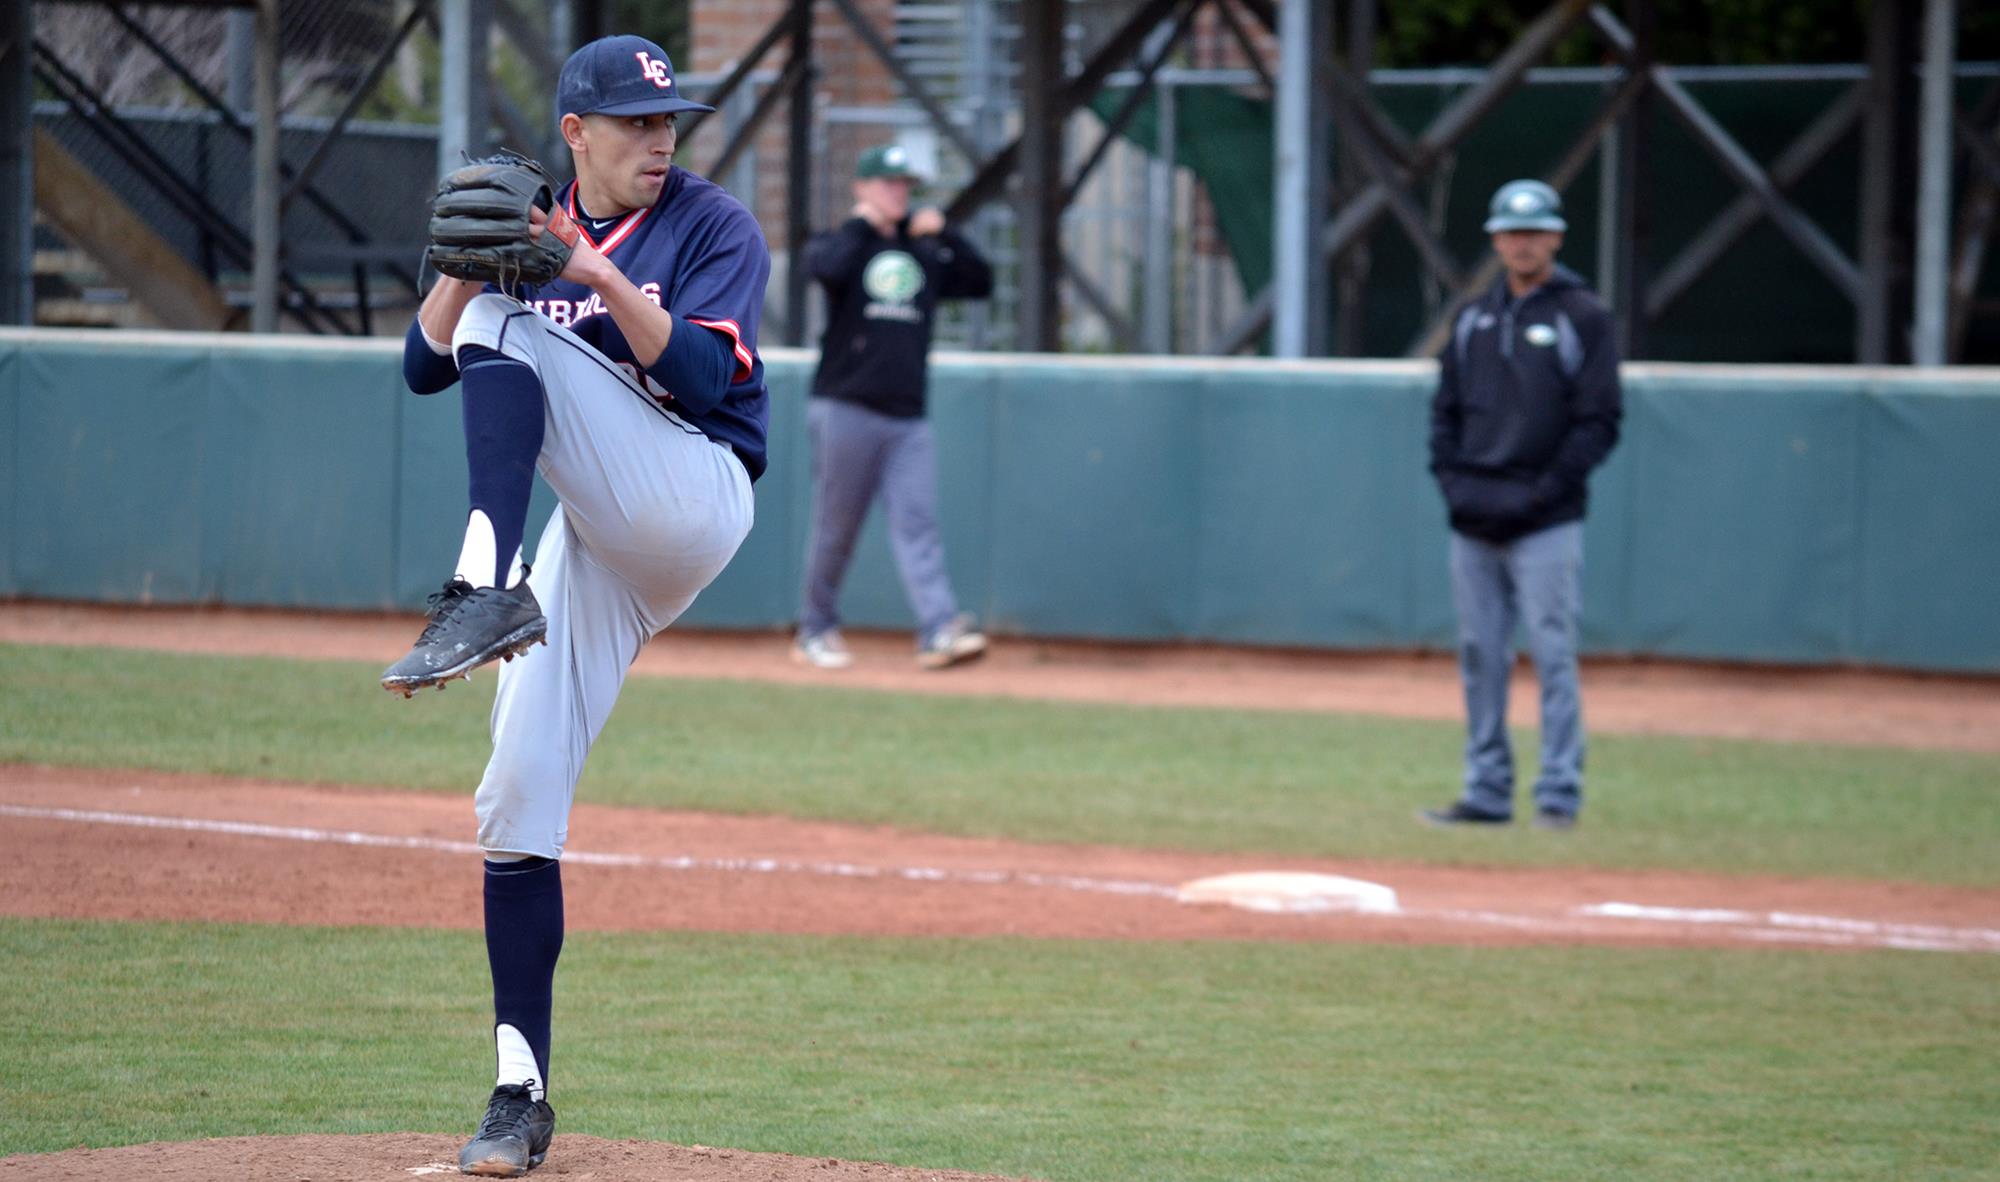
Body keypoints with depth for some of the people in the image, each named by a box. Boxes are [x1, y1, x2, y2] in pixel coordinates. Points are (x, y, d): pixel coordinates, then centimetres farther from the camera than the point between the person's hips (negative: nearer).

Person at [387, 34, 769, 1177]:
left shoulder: (714, 227, -1)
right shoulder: (533, 235, 13)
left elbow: (702, 377, -15)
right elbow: (425, 365, 5)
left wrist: (607, 283, -26)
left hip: (692, 498, -5)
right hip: (596, 545, 5)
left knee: (504, 326, -22)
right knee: (519, 802, -4)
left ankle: (488, 592, -35)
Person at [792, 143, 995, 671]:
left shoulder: (924, 256, 18)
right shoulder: (842, 244, 2)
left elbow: (980, 283, 14)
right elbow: (826, 267, -21)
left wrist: (945, 234, 5)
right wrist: (862, 224, -7)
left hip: (909, 419, 4)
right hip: (846, 409, -4)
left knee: (917, 526, -8)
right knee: (835, 529, 0)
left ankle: (940, 631, -20)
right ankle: (816, 631, 13)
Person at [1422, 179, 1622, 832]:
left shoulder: (1582, 318, -1)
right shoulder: (1473, 319, 15)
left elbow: (1599, 422, -6)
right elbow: (1445, 411, 17)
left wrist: (1541, 493, -12)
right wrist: (1453, 481, 2)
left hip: (1545, 526, -5)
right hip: (1472, 523, 5)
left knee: (1552, 655, -7)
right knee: (1479, 657, 7)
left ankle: (1559, 794, -4)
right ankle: (1487, 793, 12)